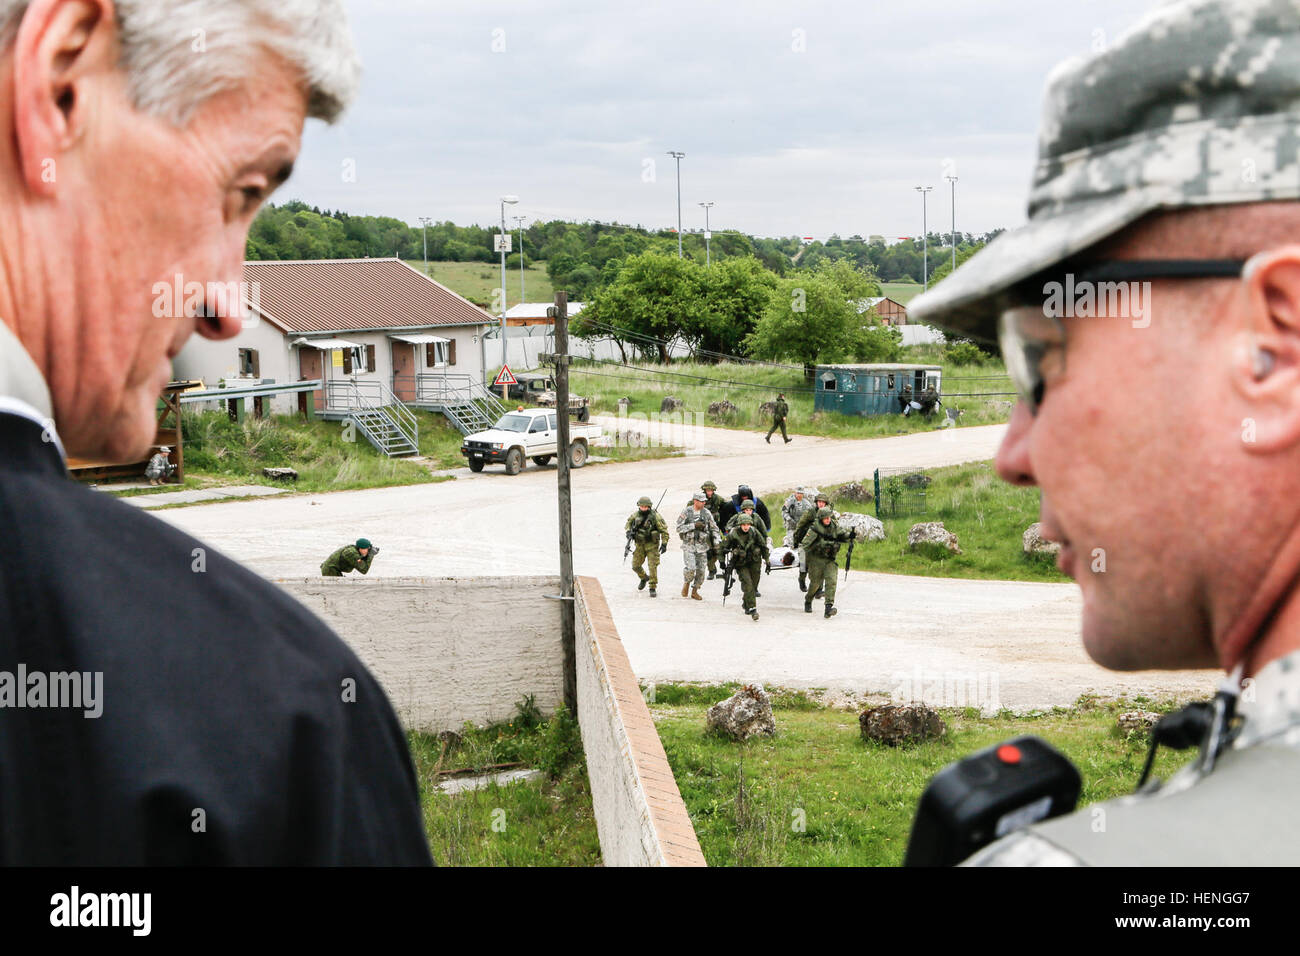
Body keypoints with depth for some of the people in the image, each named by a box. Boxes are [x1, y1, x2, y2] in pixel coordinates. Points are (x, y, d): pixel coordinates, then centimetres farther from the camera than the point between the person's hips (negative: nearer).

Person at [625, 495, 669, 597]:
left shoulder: (655, 516, -16)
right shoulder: (635, 515, -4)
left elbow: (664, 530, -11)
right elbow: (628, 523, 16)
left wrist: (664, 544, -14)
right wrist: (628, 532, -4)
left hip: (652, 544, -4)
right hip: (639, 544, 5)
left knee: (653, 566, -9)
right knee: (635, 566, 8)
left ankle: (653, 588, 1)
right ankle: (644, 578, 37)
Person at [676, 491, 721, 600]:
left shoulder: (706, 513, 3)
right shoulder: (686, 512, -5)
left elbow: (714, 529, 8)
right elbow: (679, 528, -8)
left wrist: (717, 543, -4)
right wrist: (694, 525, -18)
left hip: (702, 546, 3)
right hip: (688, 545, -3)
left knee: (701, 571, 1)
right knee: (691, 568, -17)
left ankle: (694, 591, 19)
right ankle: (687, 583, 14)